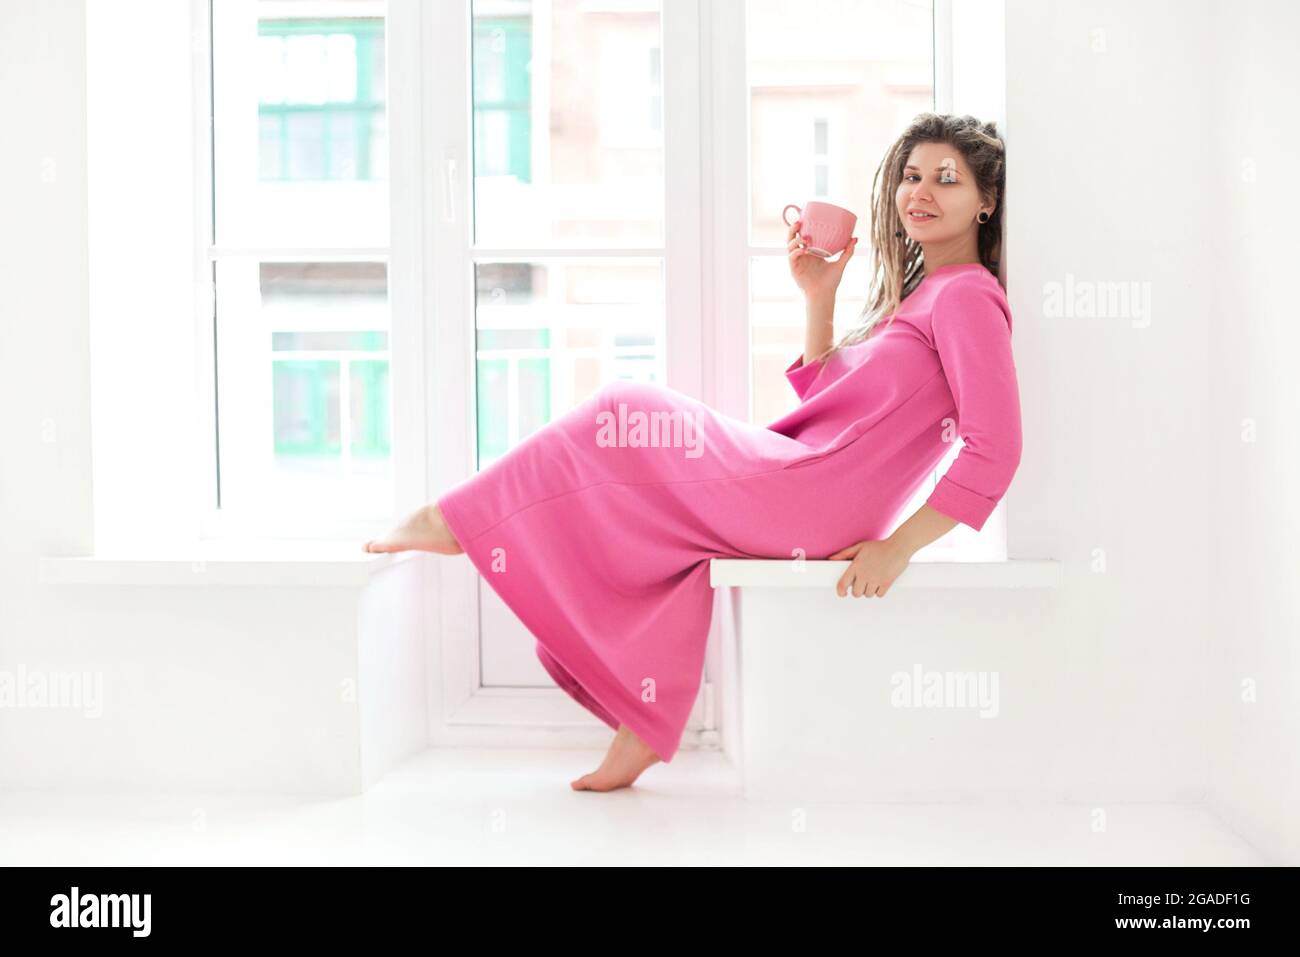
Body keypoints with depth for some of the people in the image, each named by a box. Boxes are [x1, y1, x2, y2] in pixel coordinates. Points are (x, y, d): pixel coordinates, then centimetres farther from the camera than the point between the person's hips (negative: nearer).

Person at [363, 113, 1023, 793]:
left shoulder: (966, 295, -10)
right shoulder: (919, 290, 21)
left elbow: (995, 447, -20)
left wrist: (898, 548, -22)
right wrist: (818, 298, 9)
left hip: (811, 500, -10)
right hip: (803, 509, 10)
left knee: (621, 419, -1)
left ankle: (456, 521, 10)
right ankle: (646, 726, 11)